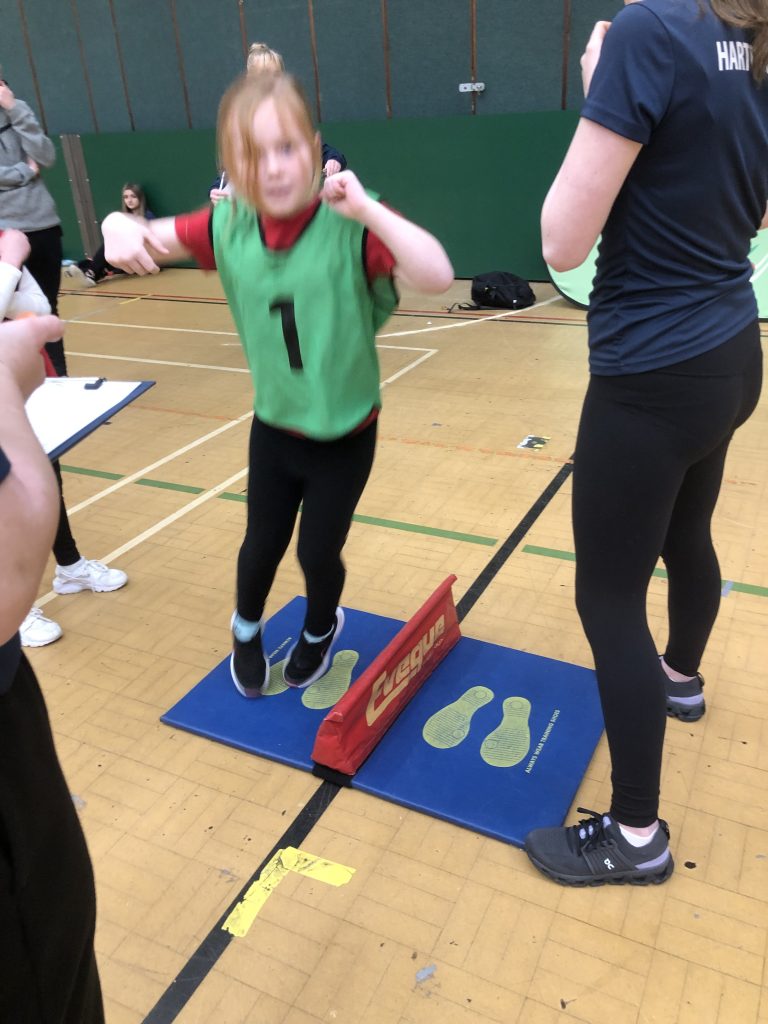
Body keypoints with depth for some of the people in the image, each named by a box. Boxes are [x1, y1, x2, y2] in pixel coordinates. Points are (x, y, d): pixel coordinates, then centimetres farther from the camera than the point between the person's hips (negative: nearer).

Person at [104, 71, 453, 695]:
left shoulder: (351, 224, -22)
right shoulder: (229, 226, -10)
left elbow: (437, 277, -36)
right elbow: (148, 236, 1)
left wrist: (367, 209, -40)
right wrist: (120, 230, -21)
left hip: (346, 432, -3)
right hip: (274, 427, 3)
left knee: (319, 553, 11)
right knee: (263, 544, 18)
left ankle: (321, 630, 47)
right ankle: (246, 629, 51)